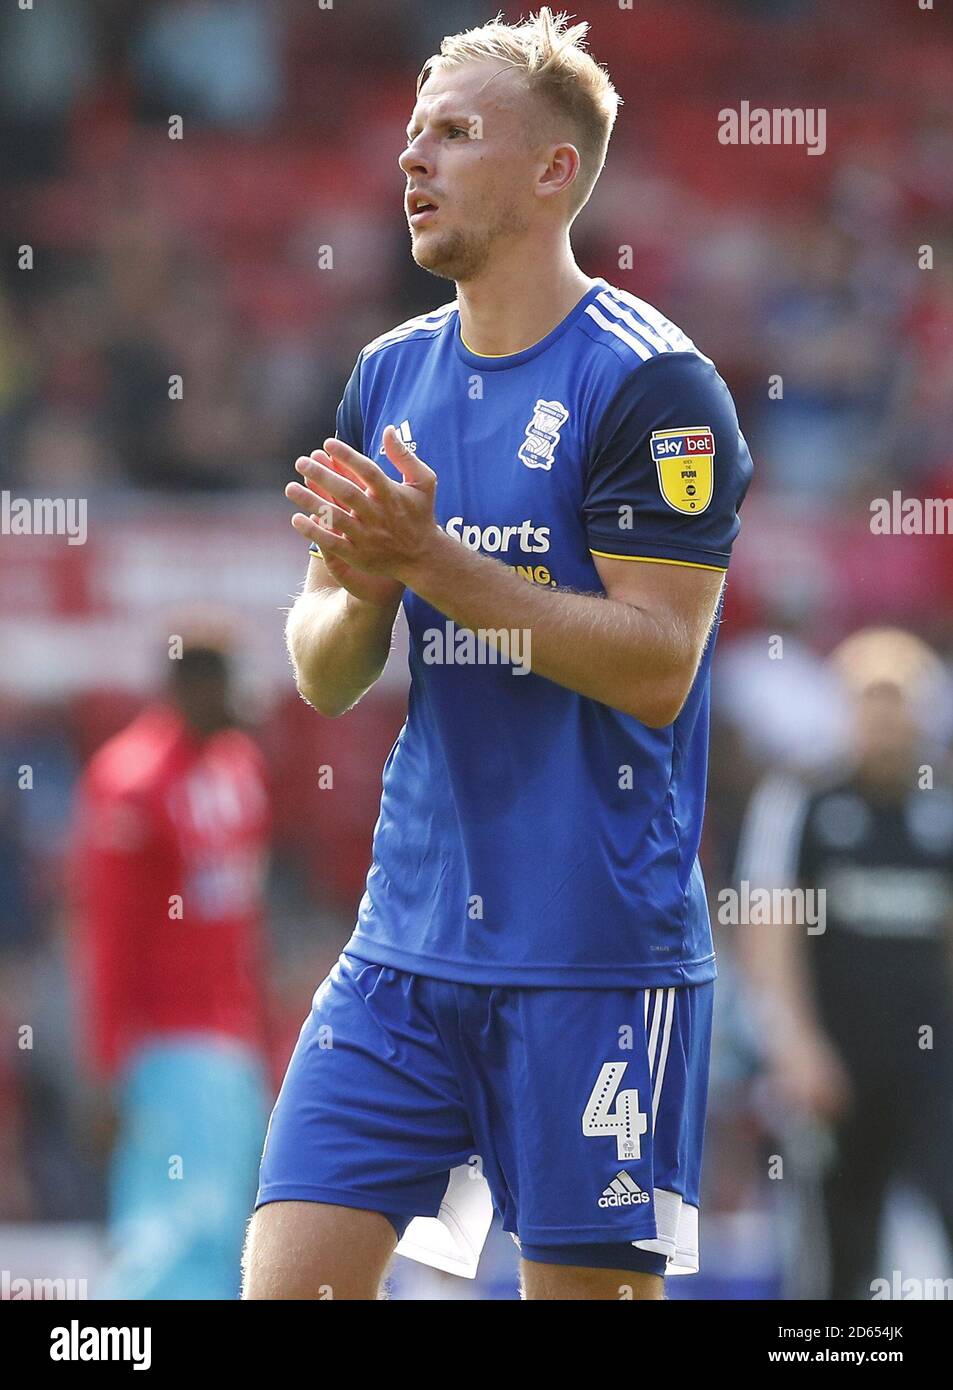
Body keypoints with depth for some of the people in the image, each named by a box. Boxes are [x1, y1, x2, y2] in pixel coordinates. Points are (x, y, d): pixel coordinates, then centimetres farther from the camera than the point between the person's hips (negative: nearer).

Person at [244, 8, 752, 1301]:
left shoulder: (651, 383, -9)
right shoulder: (391, 378, 12)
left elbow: (657, 667, -16)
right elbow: (321, 675, 14)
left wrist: (432, 561, -20)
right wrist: (365, 585, -9)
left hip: (601, 948, -6)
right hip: (410, 938, 6)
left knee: (588, 1284, 0)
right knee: (290, 1271, -2)